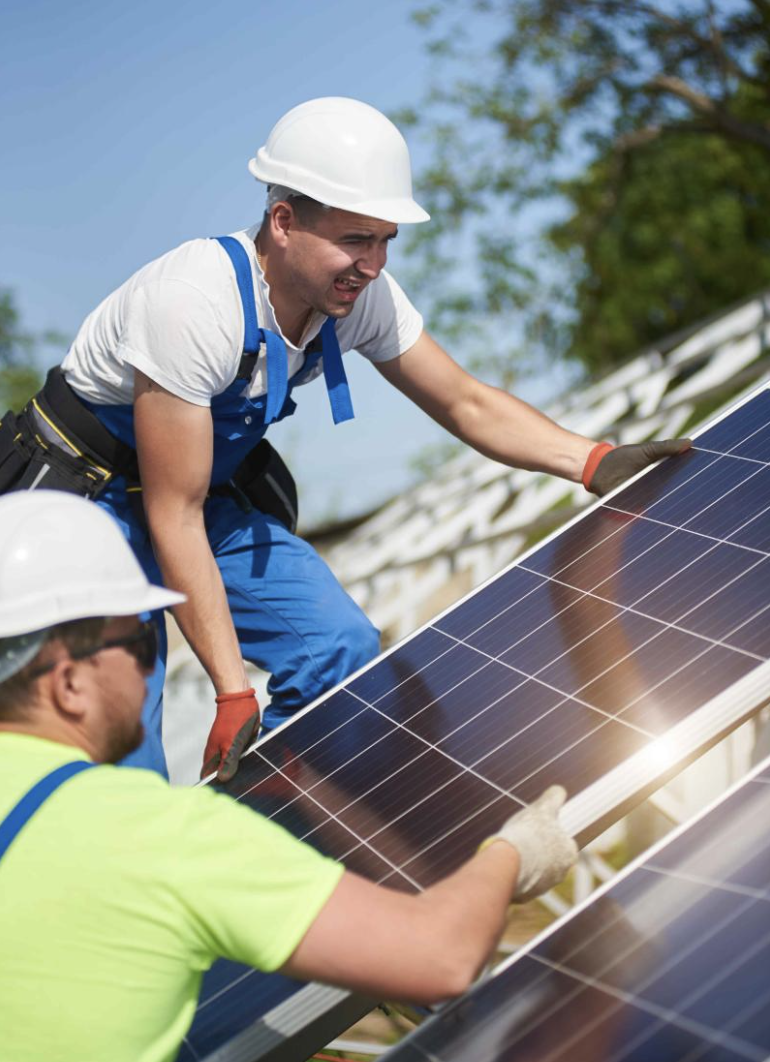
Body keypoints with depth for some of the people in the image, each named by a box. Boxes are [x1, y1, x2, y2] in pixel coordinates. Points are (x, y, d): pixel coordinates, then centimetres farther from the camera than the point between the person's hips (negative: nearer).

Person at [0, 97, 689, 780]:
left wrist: (593, 461, -20)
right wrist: (233, 693, -31)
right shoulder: (195, 302, -34)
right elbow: (173, 519, -30)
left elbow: (467, 404, -3)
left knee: (346, 650, -5)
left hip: (219, 499, 7)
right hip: (91, 501, -6)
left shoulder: (361, 295, -15)